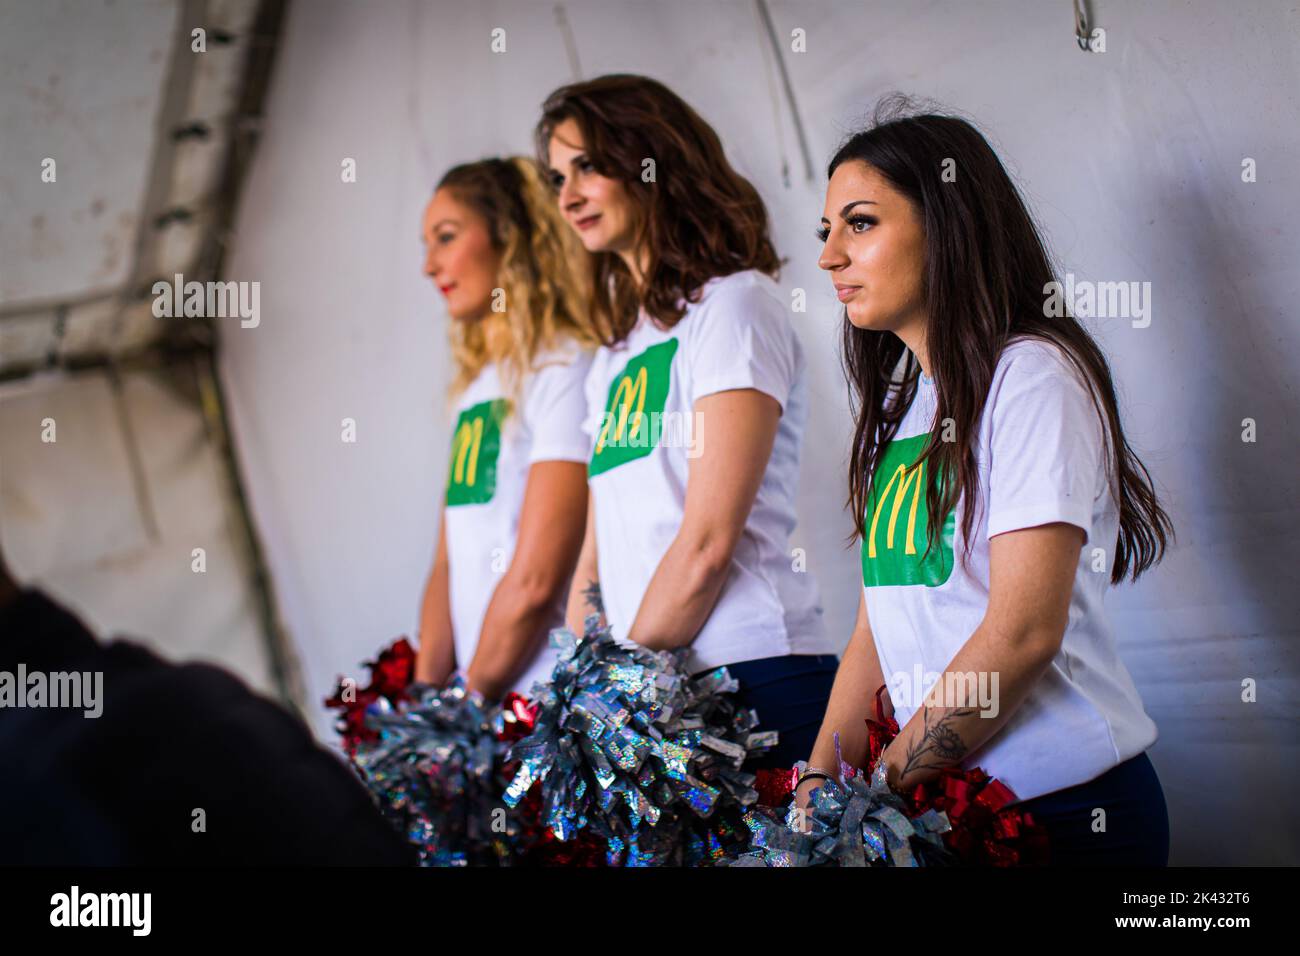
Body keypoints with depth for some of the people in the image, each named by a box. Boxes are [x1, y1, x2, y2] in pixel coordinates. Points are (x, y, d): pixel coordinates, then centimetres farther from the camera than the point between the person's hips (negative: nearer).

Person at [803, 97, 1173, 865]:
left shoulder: (1033, 376, -8)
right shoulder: (902, 404, 15)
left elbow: (1025, 630, -16)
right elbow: (879, 628, 12)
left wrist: (876, 786, -13)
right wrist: (820, 784, -1)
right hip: (940, 802, 6)